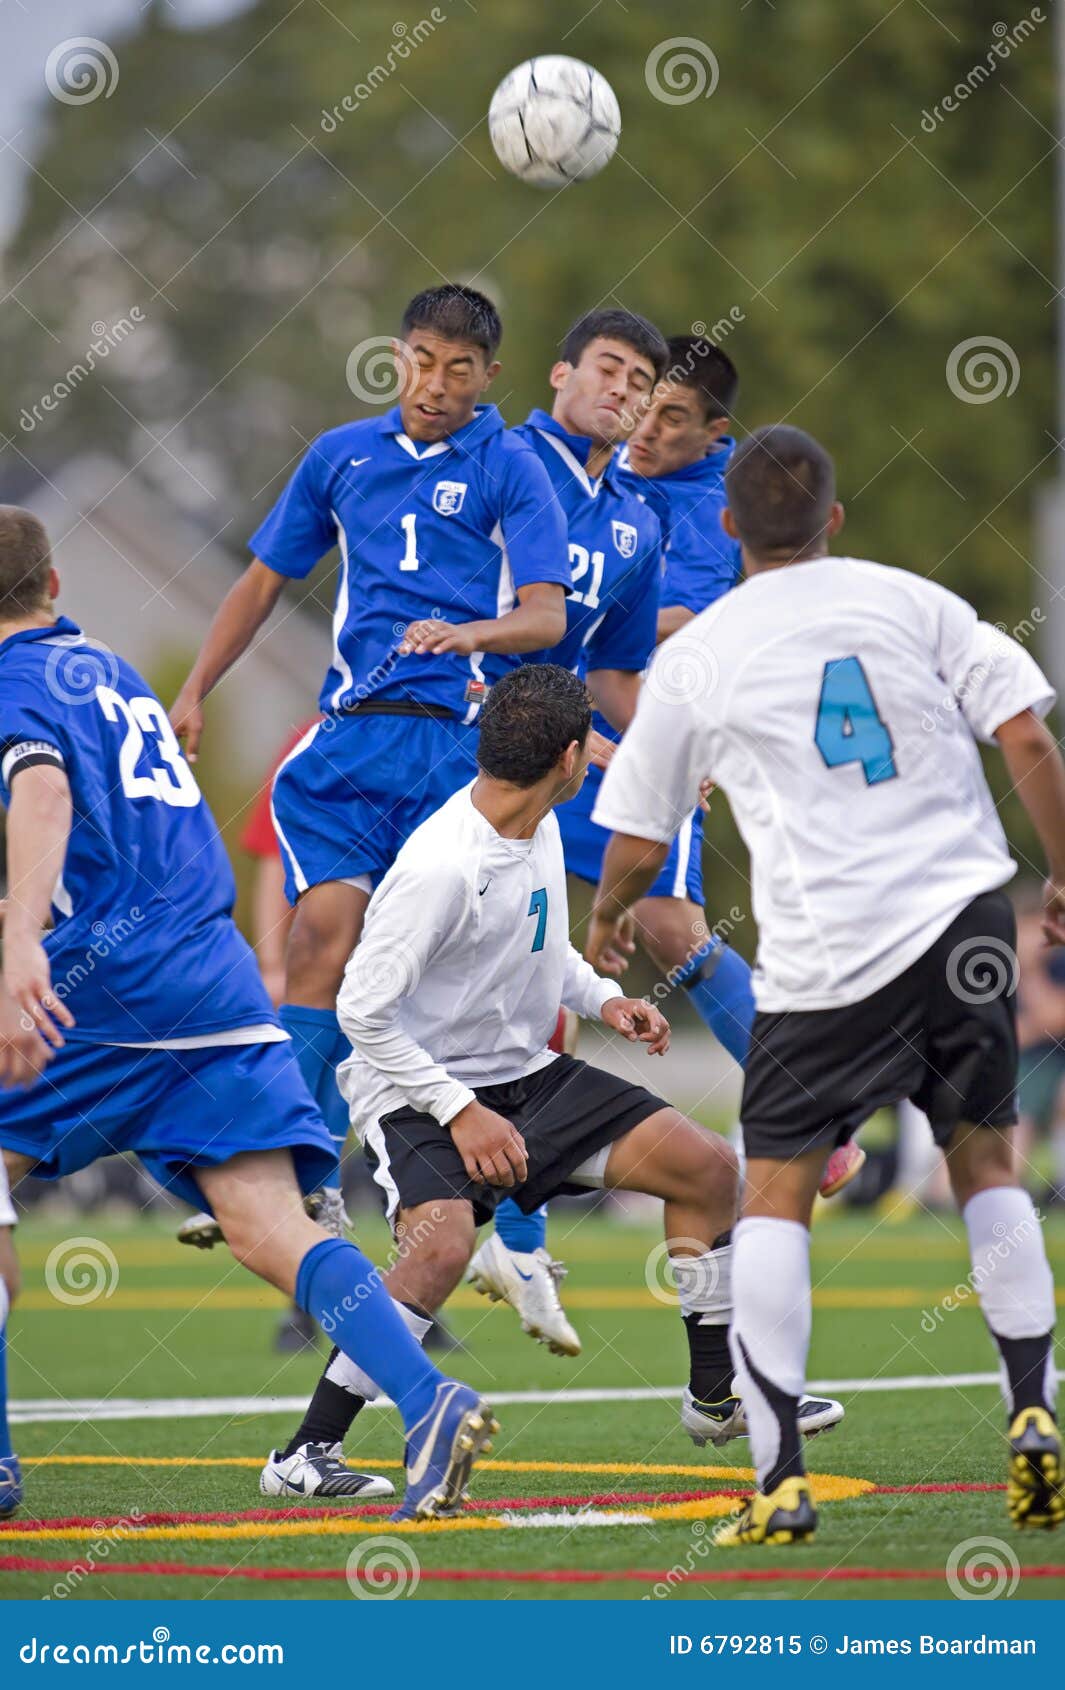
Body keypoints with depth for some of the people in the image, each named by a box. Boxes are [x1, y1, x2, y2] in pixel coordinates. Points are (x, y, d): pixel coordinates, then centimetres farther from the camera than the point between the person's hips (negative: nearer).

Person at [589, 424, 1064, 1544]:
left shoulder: (691, 660, 4)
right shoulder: (911, 602, 6)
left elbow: (635, 845, 10)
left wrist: (603, 922, 31)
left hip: (826, 954, -2)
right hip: (966, 918, 2)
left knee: (775, 1191, 5)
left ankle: (780, 1479, -5)